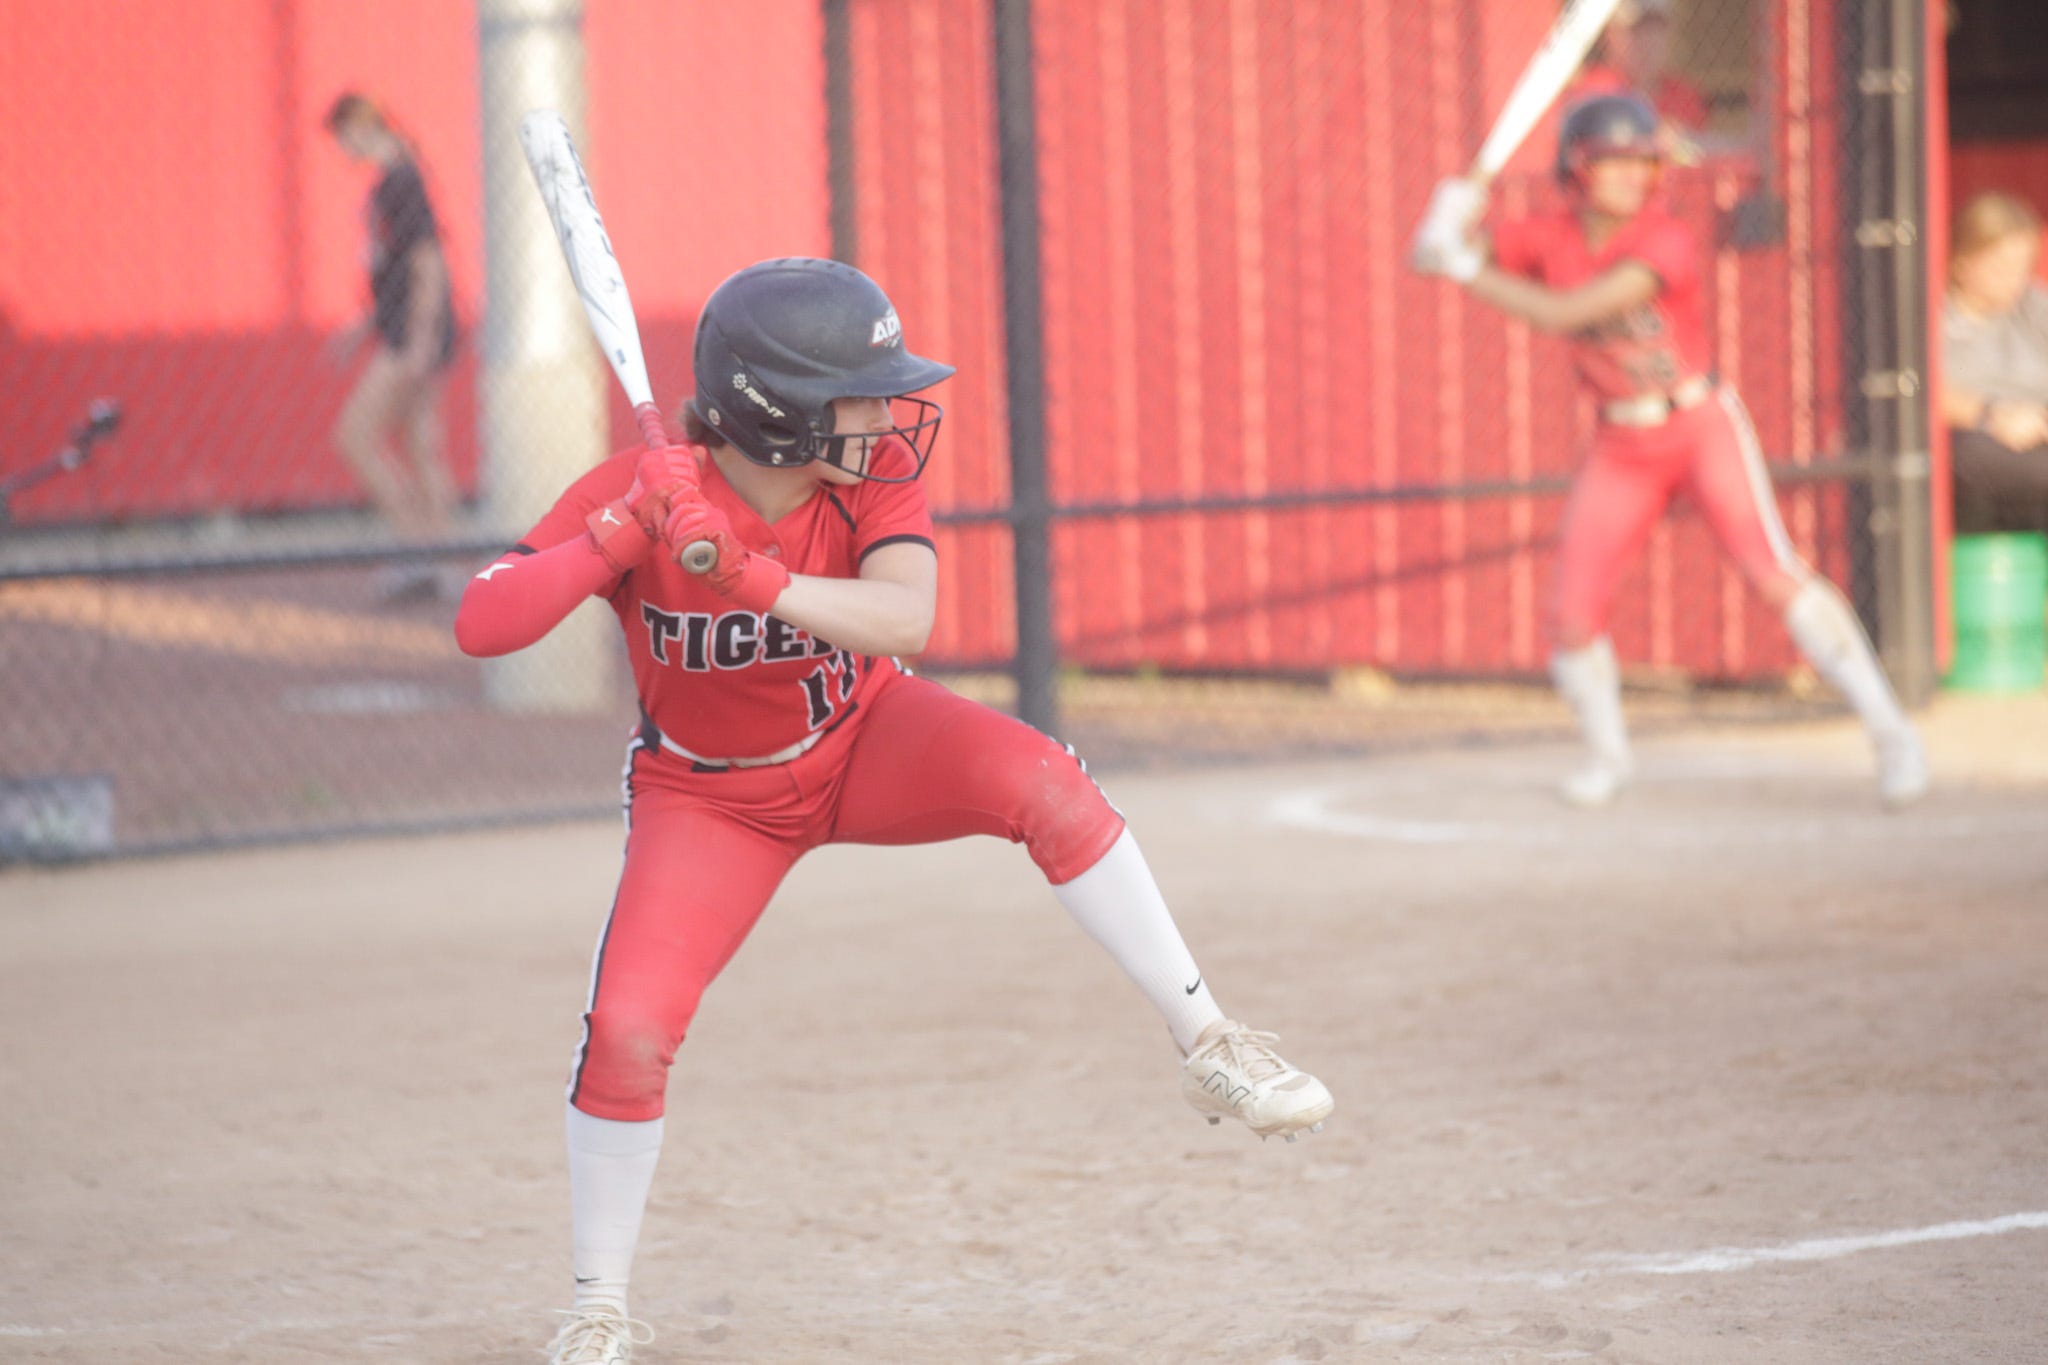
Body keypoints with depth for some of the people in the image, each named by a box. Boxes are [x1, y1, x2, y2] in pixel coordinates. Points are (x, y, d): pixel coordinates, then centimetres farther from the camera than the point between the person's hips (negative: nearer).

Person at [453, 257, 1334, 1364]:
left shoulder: (876, 469, -21)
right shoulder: (641, 494, -26)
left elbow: (903, 619, -39)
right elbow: (478, 626, -31)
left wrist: (749, 576, -52)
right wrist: (620, 536, -42)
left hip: (863, 742, 1)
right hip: (711, 795, -1)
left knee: (1036, 777, -28)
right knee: (628, 1033, -17)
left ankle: (1209, 1048, -19)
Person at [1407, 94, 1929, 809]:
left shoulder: (1666, 242, -19)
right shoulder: (1549, 238, -3)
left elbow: (1563, 313, -28)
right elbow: (1433, 256, -4)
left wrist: (1468, 270, -26)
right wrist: (1449, 221, -26)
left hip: (1703, 427, -4)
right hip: (1623, 448, 4)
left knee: (1774, 574, -20)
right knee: (1570, 618, -2)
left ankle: (1888, 728, -15)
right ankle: (1608, 754, 23)